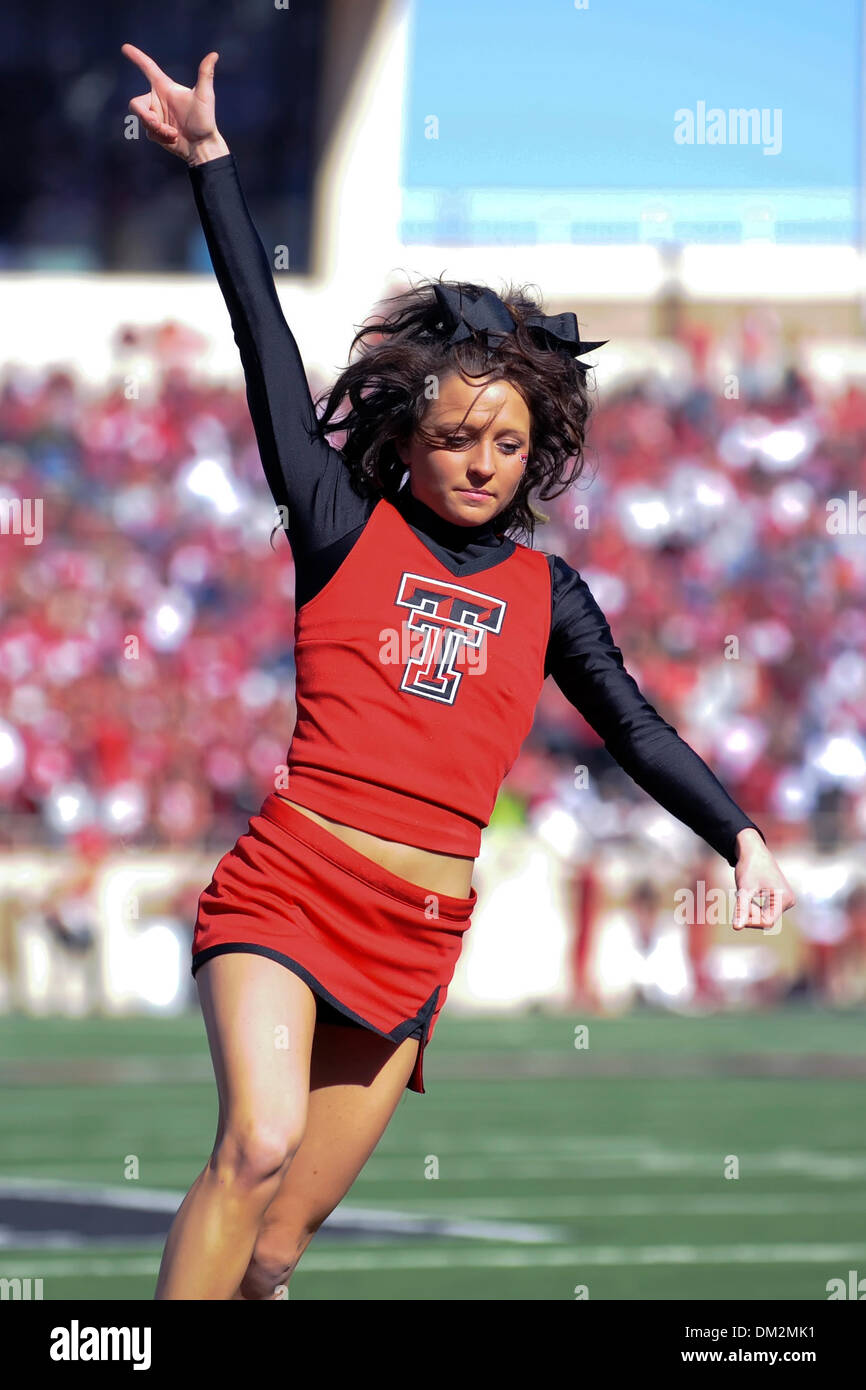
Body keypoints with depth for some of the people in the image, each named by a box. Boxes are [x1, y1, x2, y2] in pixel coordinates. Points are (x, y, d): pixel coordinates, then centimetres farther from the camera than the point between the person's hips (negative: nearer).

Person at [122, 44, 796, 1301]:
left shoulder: (545, 592, 14)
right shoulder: (344, 528, 5)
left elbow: (636, 728, 18)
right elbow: (269, 347, 0)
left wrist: (739, 835, 4)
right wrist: (209, 159, -4)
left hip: (419, 939, 3)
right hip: (288, 887, -3)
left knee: (286, 1232, 3)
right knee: (261, 1140, -25)